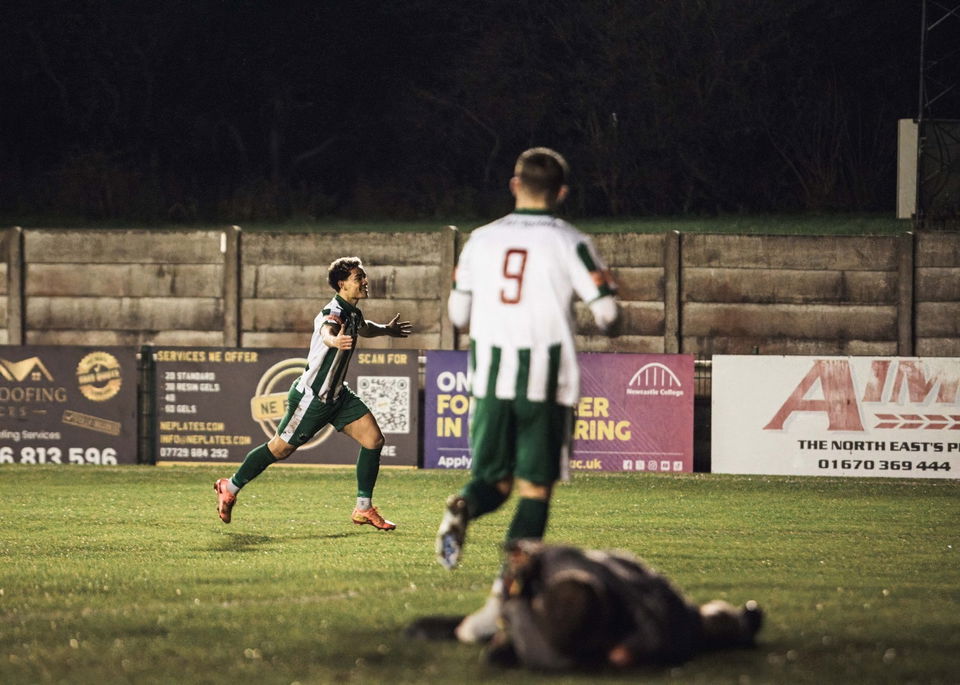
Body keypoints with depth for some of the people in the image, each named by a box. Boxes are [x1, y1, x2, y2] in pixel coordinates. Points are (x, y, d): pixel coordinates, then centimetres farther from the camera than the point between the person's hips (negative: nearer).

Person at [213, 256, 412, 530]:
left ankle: (364, 509, 3)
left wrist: (386, 330, 42)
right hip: (312, 396, -8)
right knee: (280, 449, 2)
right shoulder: (334, 312, -24)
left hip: (338, 395, 8)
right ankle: (230, 488, 22)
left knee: (373, 439, -5)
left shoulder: (353, 314, 5)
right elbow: (326, 332, -50)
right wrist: (334, 340, -72)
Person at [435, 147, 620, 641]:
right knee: (534, 491, 3)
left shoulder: (481, 241, 8)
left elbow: (458, 317, 13)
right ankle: (504, 596, -9)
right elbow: (607, 317, -4)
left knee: (492, 479, 15)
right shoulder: (569, 244, -1)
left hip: (489, 377, 3)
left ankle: (462, 509, -21)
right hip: (547, 381, -3)